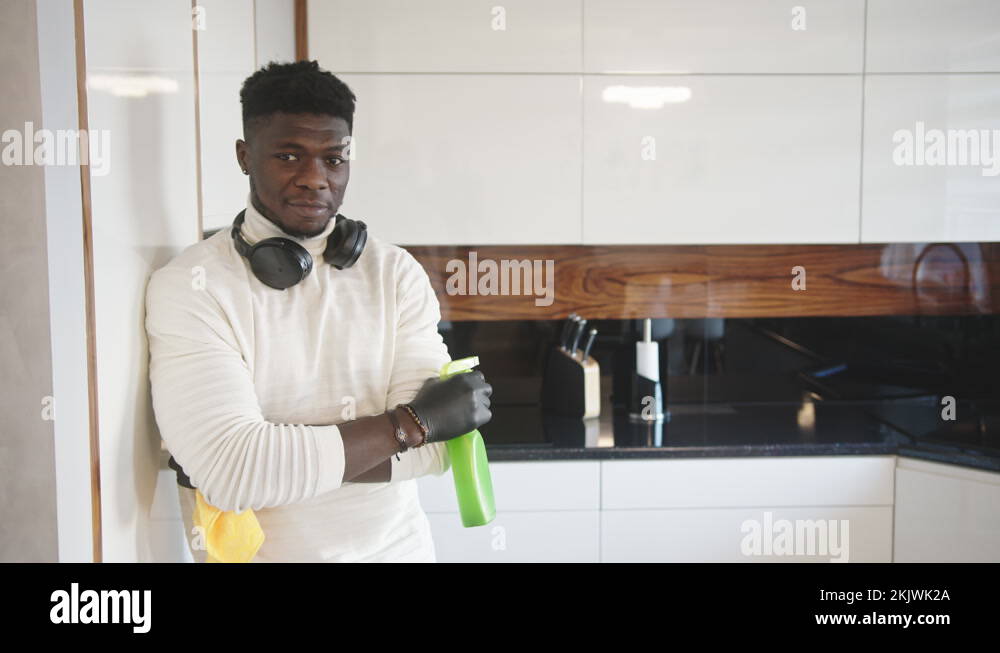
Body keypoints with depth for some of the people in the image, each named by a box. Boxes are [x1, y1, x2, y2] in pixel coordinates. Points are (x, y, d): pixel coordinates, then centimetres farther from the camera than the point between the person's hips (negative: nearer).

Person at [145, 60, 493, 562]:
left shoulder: (396, 271, -7)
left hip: (397, 547, 3)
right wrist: (412, 422, -22)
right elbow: (231, 473, -26)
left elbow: (434, 447, -16)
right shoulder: (186, 286, -16)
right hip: (256, 550, -3)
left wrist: (270, 458, -24)